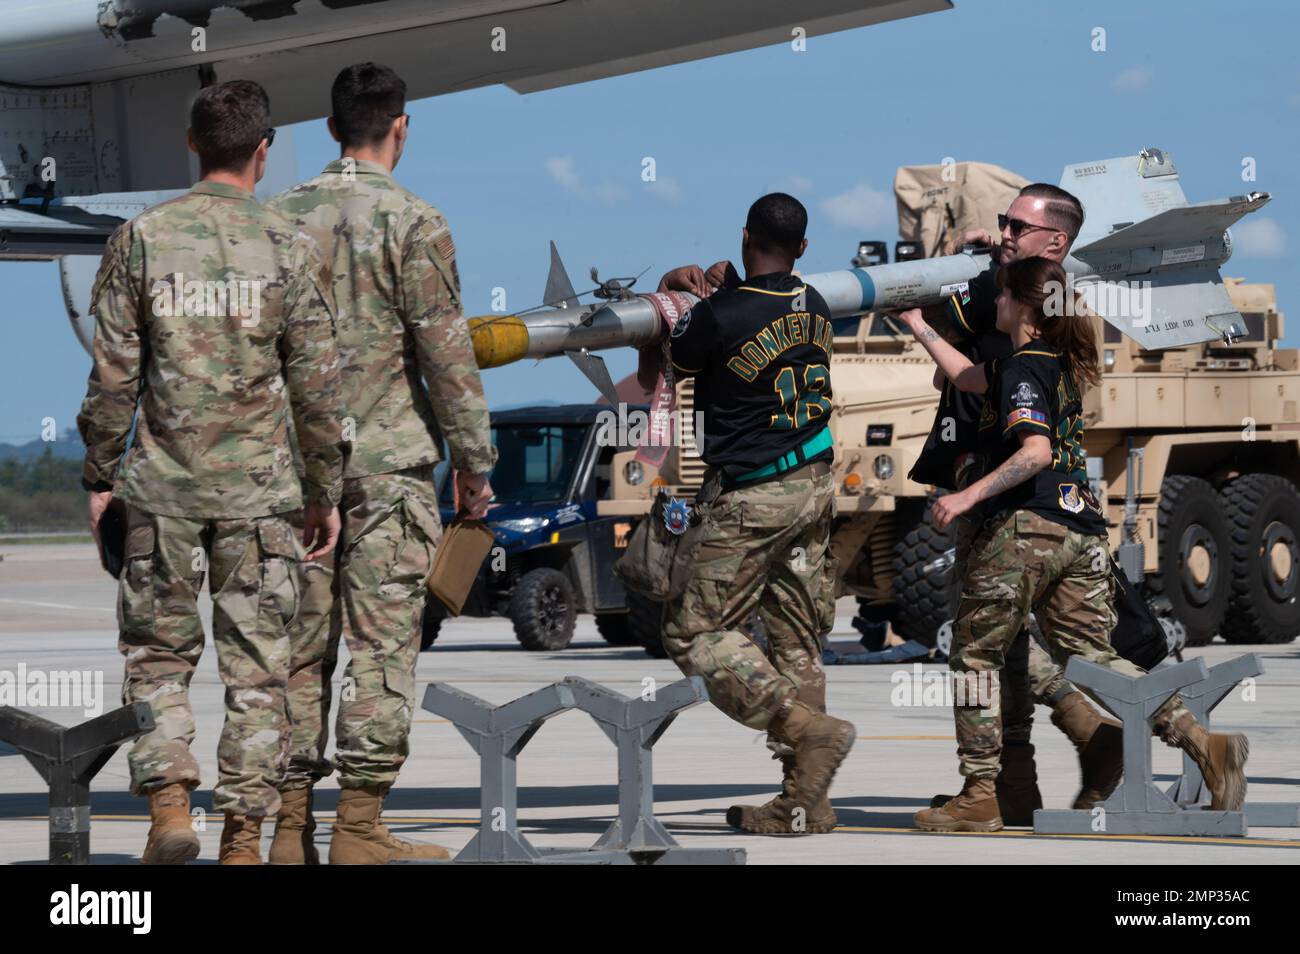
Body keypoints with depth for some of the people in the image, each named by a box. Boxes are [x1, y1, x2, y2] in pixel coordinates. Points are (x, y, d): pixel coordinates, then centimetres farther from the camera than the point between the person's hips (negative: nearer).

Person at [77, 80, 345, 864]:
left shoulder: (142, 239, -2)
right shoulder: (289, 248, -3)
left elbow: (112, 376, -2)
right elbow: (316, 385, -1)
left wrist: (100, 478, 8)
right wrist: (326, 492, 8)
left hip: (162, 485, 0)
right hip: (258, 490, 0)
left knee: (158, 654, 12)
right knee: (257, 666, 6)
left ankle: (168, 800, -4)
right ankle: (245, 836, 6)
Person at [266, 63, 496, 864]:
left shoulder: (281, 218, 6)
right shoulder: (414, 224, -8)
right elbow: (447, 354, -8)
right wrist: (475, 461, 0)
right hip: (388, 460, -5)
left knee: (299, 646, 8)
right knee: (382, 647, -2)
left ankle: (291, 827, 7)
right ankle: (361, 830, -4)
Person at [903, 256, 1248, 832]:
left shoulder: (1024, 368, -9)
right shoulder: (1060, 364, 18)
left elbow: (1035, 451, -24)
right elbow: (969, 378, 34)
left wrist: (968, 497, -23)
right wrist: (918, 326, 41)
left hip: (1023, 530, -8)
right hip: (1080, 531, 8)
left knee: (975, 655, 4)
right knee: (1091, 656, 7)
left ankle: (980, 798, 3)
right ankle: (1198, 739, -11)